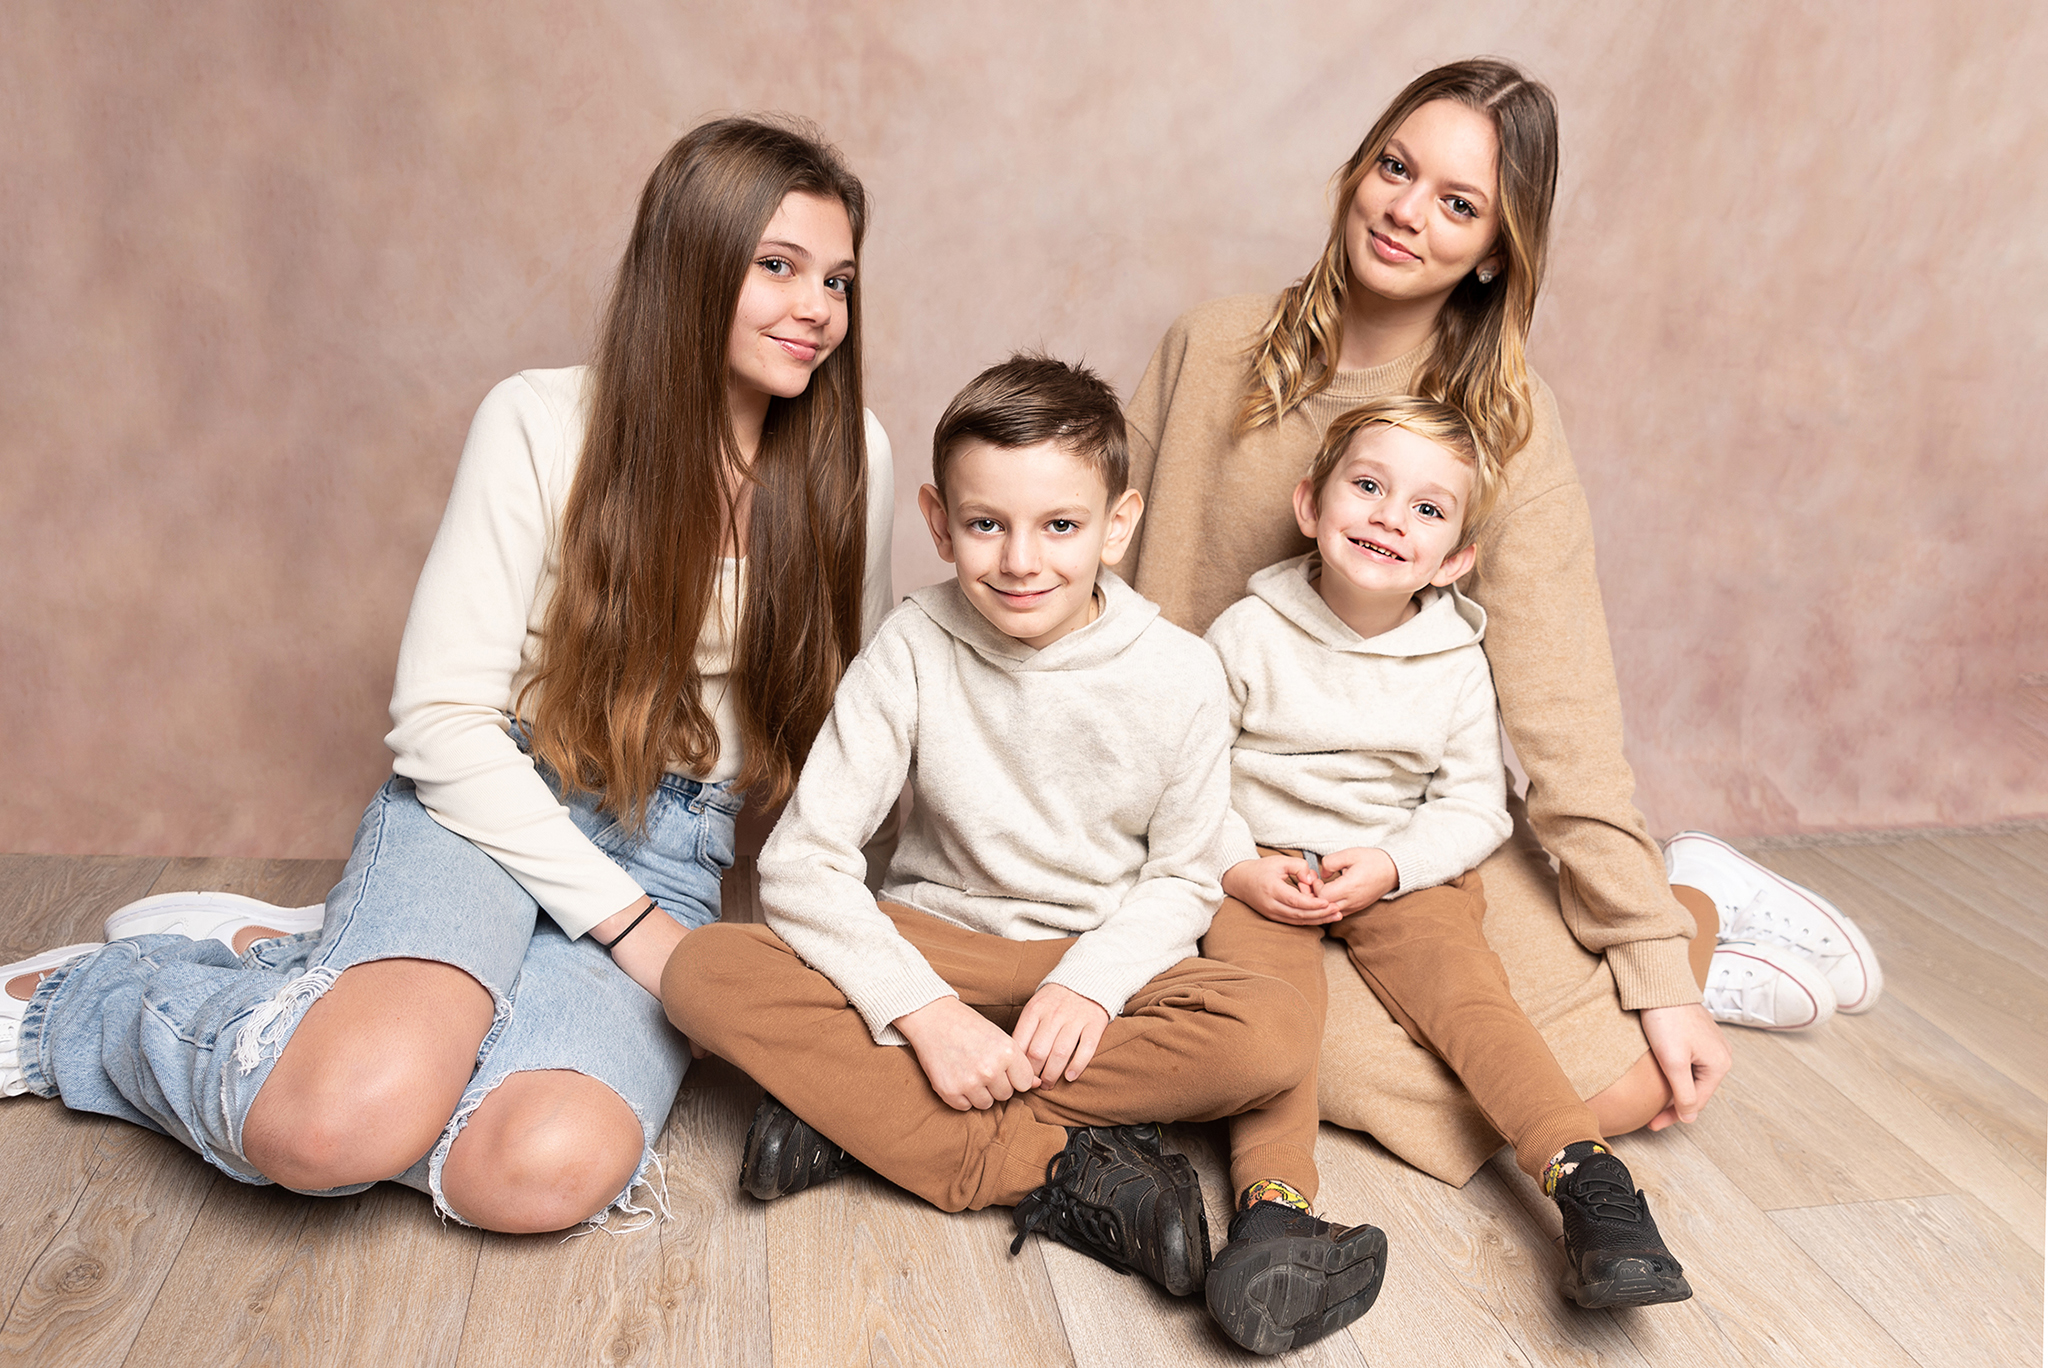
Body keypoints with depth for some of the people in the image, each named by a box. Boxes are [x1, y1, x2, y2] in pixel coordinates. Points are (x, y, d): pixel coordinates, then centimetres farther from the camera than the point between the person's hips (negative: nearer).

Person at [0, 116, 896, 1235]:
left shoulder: (850, 458, 0)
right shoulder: (540, 424, -8)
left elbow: (848, 705, 12)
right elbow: (440, 718, -10)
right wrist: (624, 920, -14)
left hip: (670, 852, 3)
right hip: (489, 806, -2)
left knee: (547, 1167, -28)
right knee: (348, 1118, -31)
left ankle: (284, 967, 1)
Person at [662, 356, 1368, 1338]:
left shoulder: (1178, 677, -12)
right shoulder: (915, 649, -13)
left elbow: (1182, 878, -2)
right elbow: (802, 860, -14)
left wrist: (1089, 983, -21)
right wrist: (924, 1010, -25)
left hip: (1099, 957, 1)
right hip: (932, 943, 0)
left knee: (1277, 1035, -30)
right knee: (704, 976, -25)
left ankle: (859, 1112, -23)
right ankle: (1053, 1172, -25)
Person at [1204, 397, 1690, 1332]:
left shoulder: (1456, 663, 1)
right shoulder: (1248, 635, -4)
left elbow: (1474, 806, 4)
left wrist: (1389, 863, -13)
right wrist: (1237, 868, -14)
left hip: (1399, 873, 1)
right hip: (1259, 872, -1)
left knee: (1464, 988, -21)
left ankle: (1590, 1183, -28)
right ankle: (1272, 1201, -37)